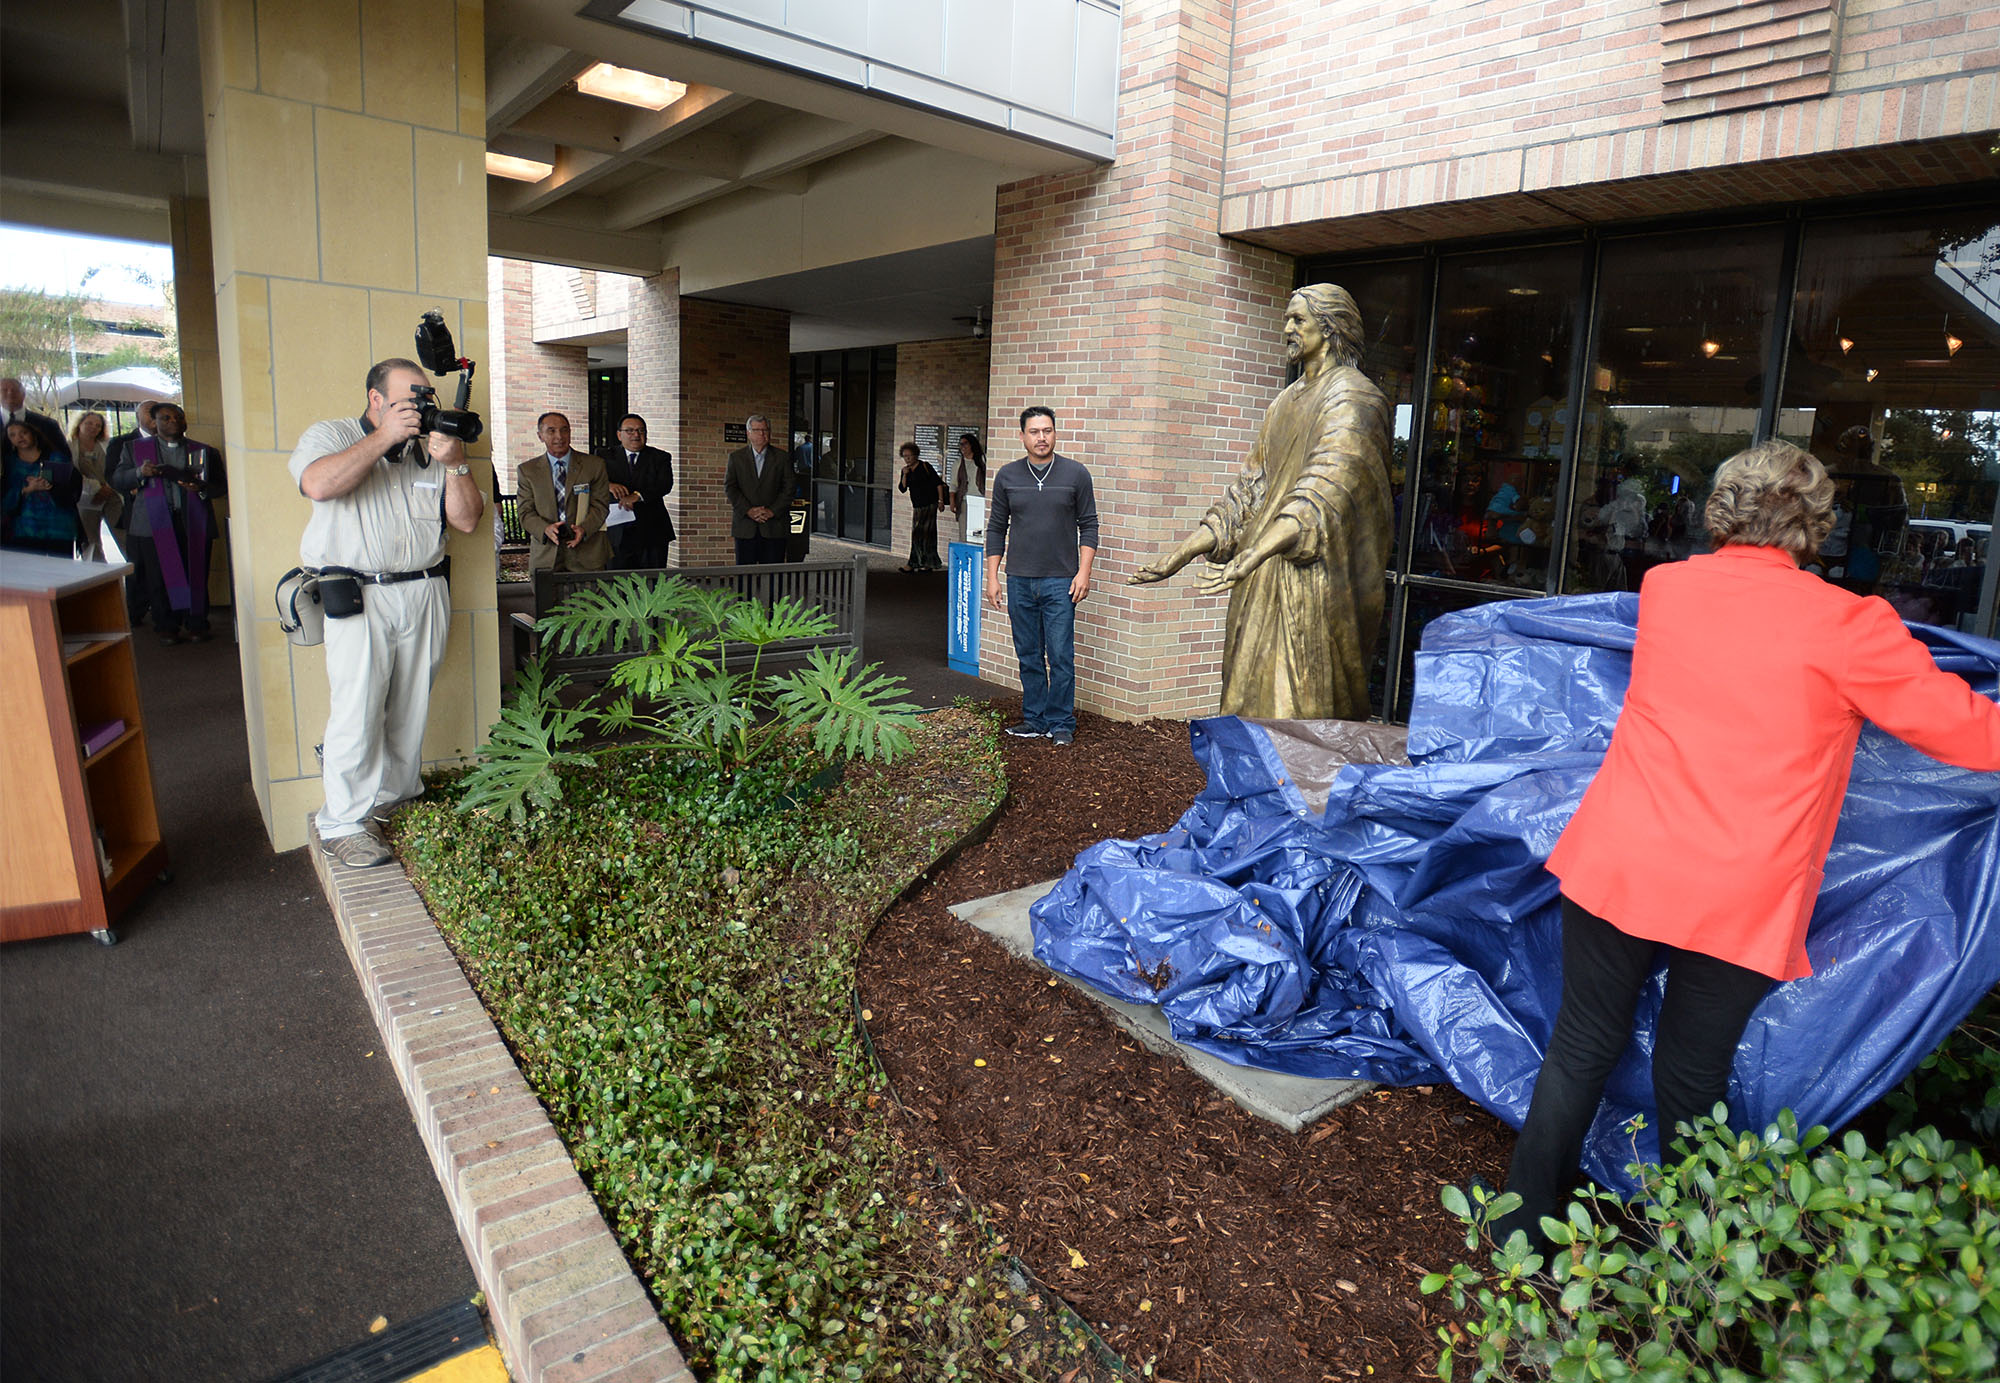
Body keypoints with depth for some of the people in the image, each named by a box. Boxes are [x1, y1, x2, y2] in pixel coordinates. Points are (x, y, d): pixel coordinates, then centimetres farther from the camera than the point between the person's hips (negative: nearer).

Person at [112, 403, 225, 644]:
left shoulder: (203, 451, 12)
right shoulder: (136, 449, 13)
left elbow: (219, 485, 11)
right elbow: (117, 479, 11)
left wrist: (201, 487, -11)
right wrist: (140, 473, -9)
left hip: (194, 522, 0)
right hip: (154, 523, 0)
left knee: (196, 575, -1)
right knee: (159, 577, 0)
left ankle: (196, 625, 8)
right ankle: (166, 626, 9)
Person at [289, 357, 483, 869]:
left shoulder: (430, 450, 14)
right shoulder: (331, 435, 5)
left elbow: (467, 520, 7)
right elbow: (318, 484, -18)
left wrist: (455, 464, -8)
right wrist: (385, 437, -14)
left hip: (425, 593, 4)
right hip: (359, 596, -4)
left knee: (411, 708, 9)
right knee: (356, 708, -9)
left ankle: (398, 796, 24)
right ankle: (343, 823, -1)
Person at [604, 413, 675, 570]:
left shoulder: (660, 458, 8)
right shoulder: (607, 457, 11)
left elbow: (665, 484, -8)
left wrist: (637, 496, -22)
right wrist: (609, 485, -23)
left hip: (653, 534, 0)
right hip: (619, 536, 1)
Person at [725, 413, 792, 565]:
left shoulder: (781, 458, 7)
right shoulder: (736, 457, 9)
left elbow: (788, 489, 1)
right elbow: (729, 487, 2)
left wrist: (773, 511, -10)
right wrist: (748, 510, -10)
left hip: (774, 527, -1)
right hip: (745, 527, 1)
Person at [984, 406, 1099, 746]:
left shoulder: (1075, 475, 1)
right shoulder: (1007, 476, 7)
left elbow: (1088, 526, 3)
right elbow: (996, 529, 11)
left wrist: (1083, 572, -7)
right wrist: (992, 577, 6)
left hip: (1060, 581, -2)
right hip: (1019, 581, 3)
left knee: (1061, 657, -3)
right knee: (1029, 657, 9)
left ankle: (1061, 724, 8)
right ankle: (1034, 720, 19)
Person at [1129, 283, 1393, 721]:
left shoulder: (1350, 397, -6)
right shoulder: (1284, 403, 20)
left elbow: (1322, 494, -21)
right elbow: (1249, 492, 17)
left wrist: (1252, 556, -34)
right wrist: (1178, 556, 9)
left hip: (1313, 575, -8)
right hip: (1265, 582, 8)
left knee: (1300, 709, -6)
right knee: (1253, 705, 7)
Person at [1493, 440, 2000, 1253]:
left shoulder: (1663, 587, 3)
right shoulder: (1849, 625, -8)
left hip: (1618, 872, 2)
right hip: (1737, 902, -2)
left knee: (1581, 1051, 15)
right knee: (1691, 1085, 14)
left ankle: (1521, 1226, 29)